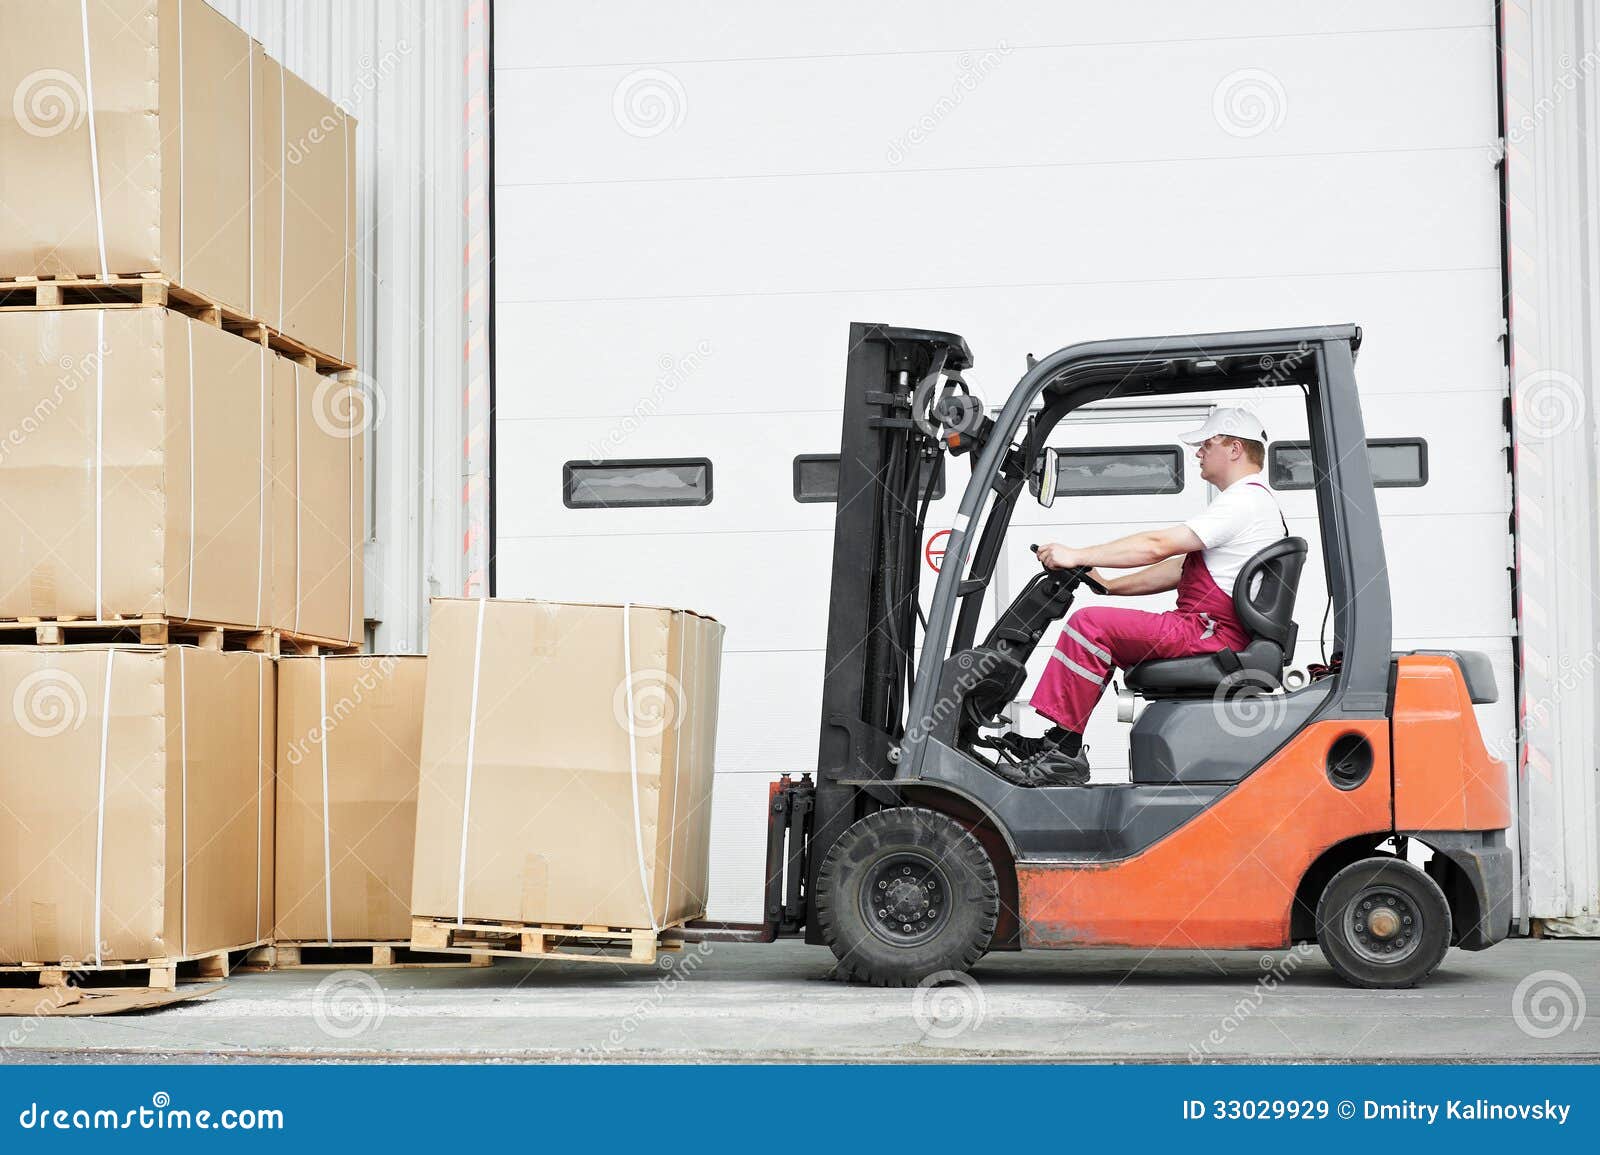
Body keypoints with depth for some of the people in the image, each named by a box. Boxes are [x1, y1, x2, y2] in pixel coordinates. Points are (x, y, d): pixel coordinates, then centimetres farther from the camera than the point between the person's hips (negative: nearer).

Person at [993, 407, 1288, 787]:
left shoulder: (1244, 501, -12)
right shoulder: (1256, 500, 23)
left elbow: (1158, 546, -18)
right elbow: (1181, 568, 25)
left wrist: (1077, 556, -14)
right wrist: (1111, 586, 19)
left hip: (1210, 634, -11)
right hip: (1209, 632, 11)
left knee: (1090, 625, -17)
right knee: (1103, 632, 17)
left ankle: (1063, 753, -17)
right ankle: (1058, 743, 9)